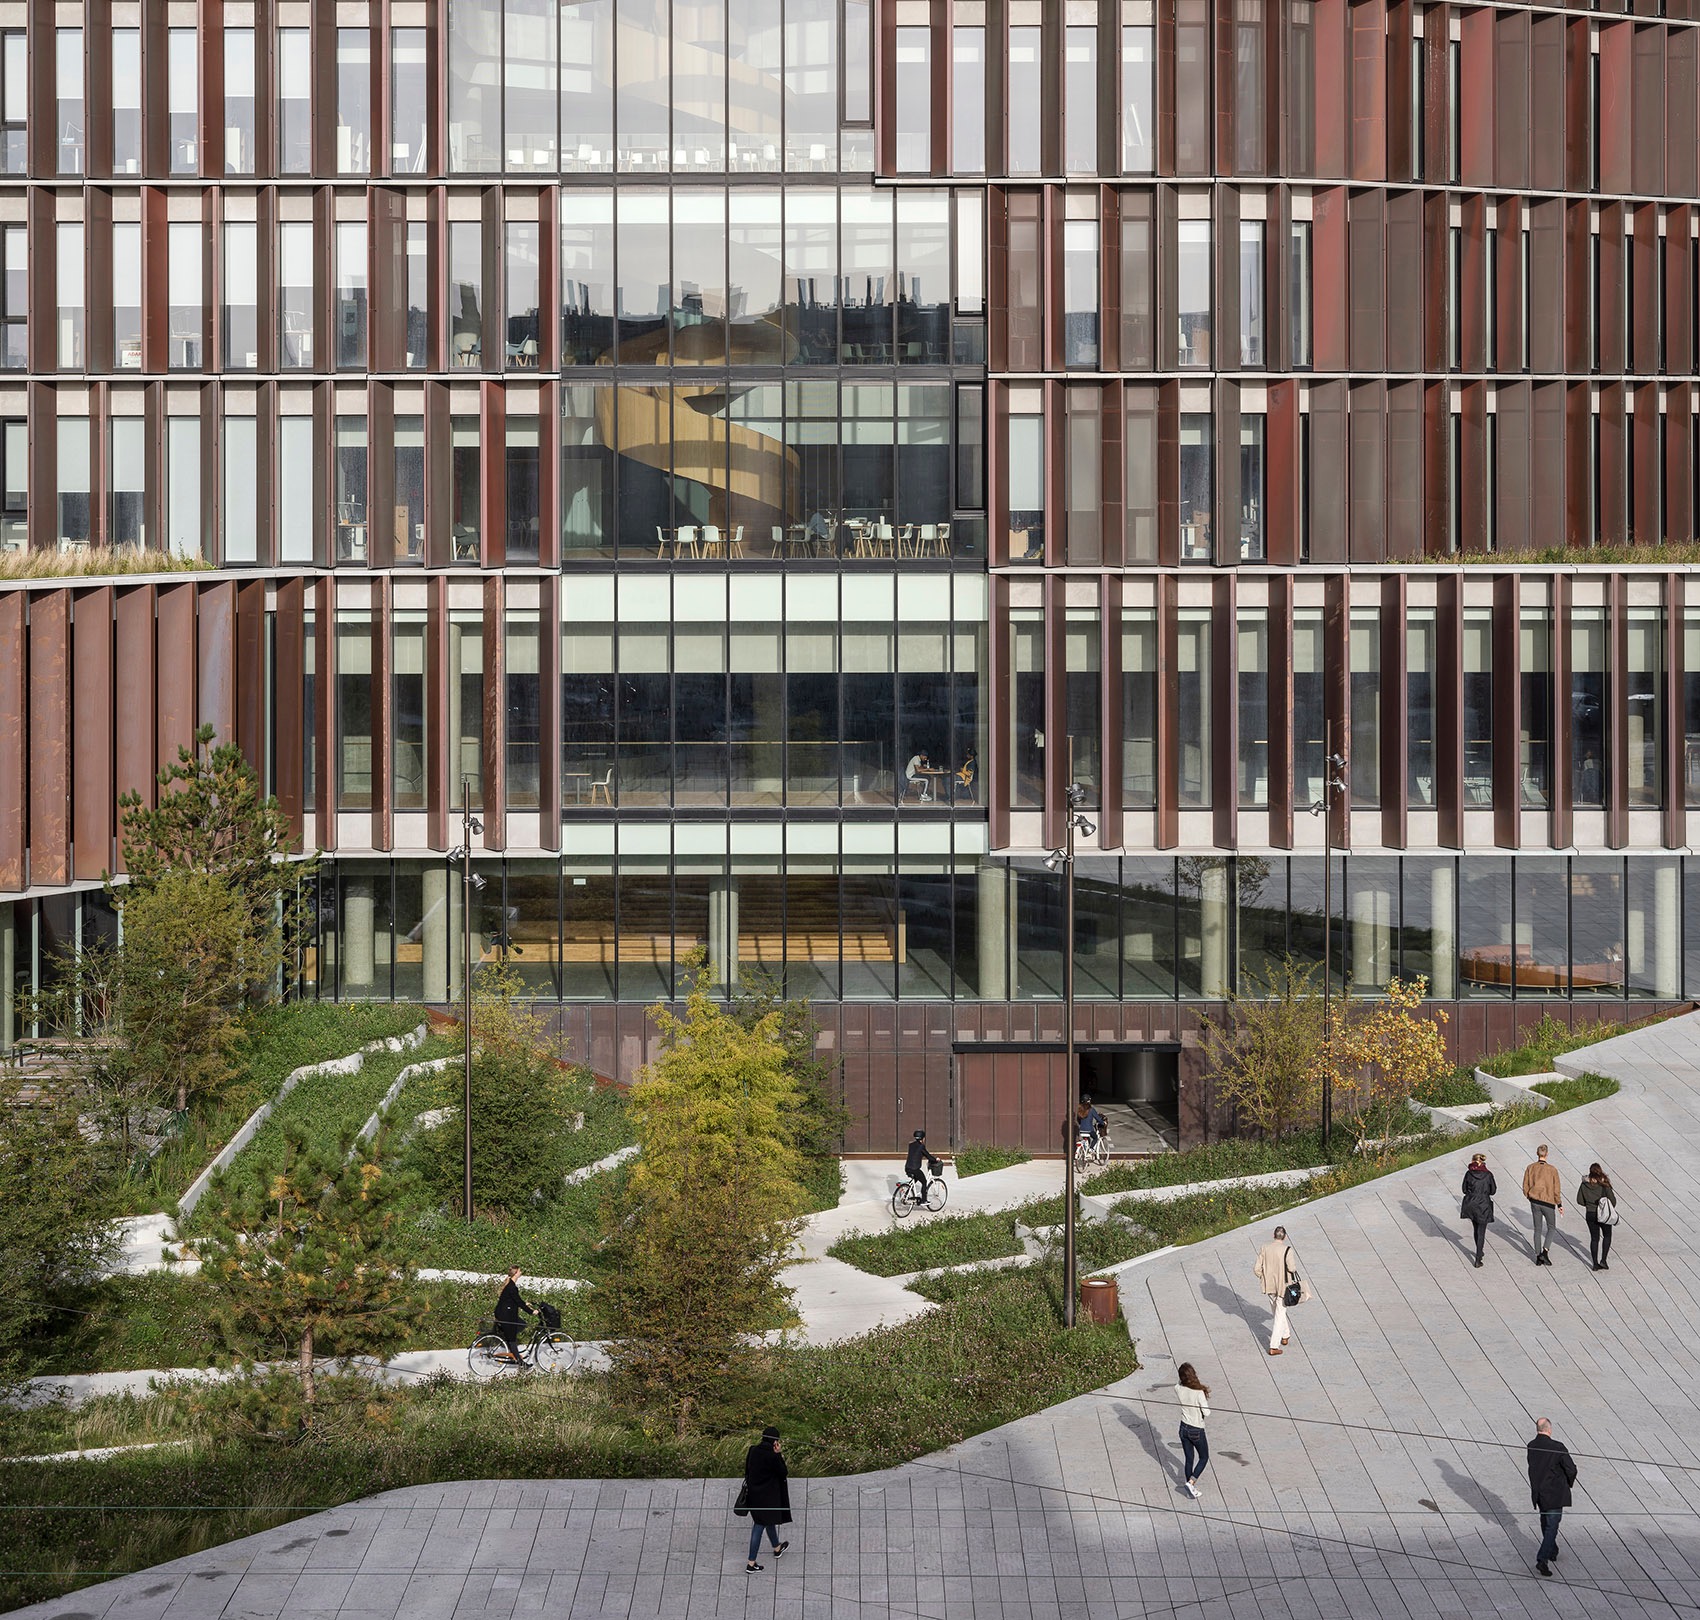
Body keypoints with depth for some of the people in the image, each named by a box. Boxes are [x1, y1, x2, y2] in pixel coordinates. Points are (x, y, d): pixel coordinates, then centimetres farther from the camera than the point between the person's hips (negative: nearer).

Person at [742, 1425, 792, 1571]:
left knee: (768, 1520, 28)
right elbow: (784, 1473, -12)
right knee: (759, 1525, 2)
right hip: (767, 1496, -7)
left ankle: (777, 1548, 51)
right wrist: (778, 1454, -13)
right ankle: (751, 1563, 5)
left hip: (754, 1492, 7)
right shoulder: (772, 1456, -24)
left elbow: (747, 1470, 8)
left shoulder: (753, 1451, -4)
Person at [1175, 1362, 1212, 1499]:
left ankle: (1190, 1487, 28)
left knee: (1188, 1458, 19)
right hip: (1197, 1431, -5)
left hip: (1184, 1428, 5)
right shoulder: (1198, 1392, -27)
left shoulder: (1178, 1389, -12)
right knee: (1204, 1458, 16)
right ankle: (1191, 1482, 2)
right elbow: (1206, 1413, -19)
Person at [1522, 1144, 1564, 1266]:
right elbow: (1556, 1190, -8)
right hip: (1548, 1203, -3)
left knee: (1538, 1229, 13)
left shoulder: (1530, 1168, -4)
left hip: (1534, 1202, 3)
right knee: (1551, 1227, 14)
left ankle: (1538, 1257, 14)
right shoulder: (1552, 1170, -13)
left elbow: (1525, 1188, 1)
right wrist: (1559, 1205, 4)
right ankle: (1544, 1252, -3)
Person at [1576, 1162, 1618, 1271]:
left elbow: (1580, 1200, 0)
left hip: (1590, 1214, 3)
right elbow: (1612, 1200, -14)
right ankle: (1603, 1259, 7)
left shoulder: (1585, 1184, -6)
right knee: (1607, 1236, 18)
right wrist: (1611, 1209, 5)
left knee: (1594, 1238, 13)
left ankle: (1595, 1264, 11)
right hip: (1604, 1215, -3)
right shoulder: (1604, 1185, -15)